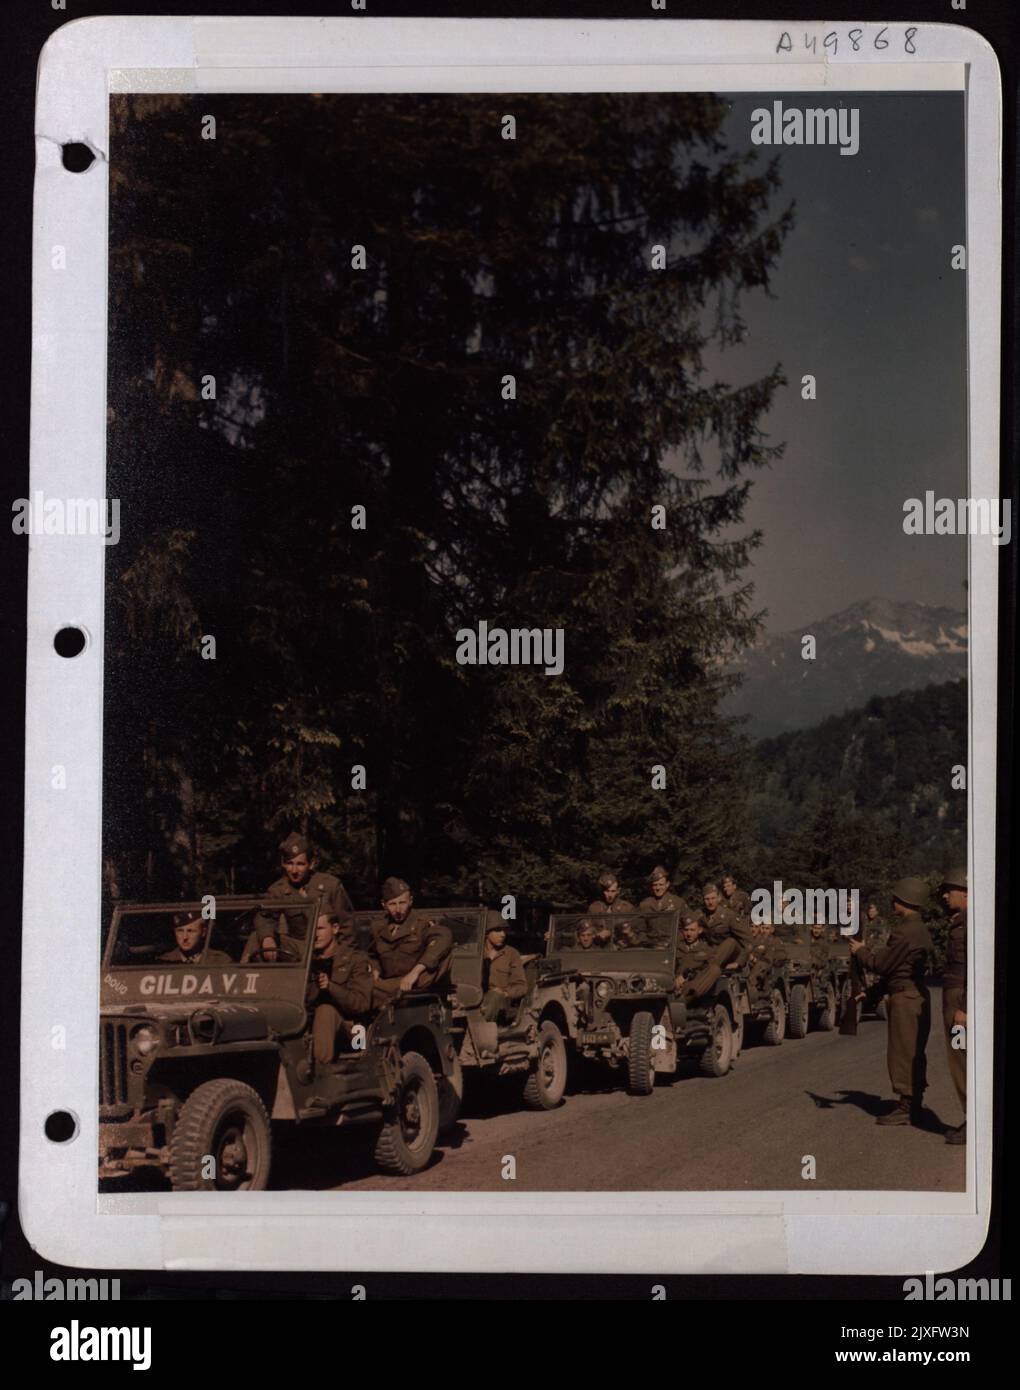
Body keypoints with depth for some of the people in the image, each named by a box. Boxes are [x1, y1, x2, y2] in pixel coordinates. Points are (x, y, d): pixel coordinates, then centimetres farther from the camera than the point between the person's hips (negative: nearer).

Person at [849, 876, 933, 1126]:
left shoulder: (905, 932, -19)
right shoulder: (918, 929, 14)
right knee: (913, 1053, 15)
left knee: (903, 1052, -5)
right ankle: (912, 1105, 22)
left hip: (905, 997, -10)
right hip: (916, 995, 10)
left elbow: (881, 964, -15)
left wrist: (860, 951, 1)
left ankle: (906, 1108, -1)